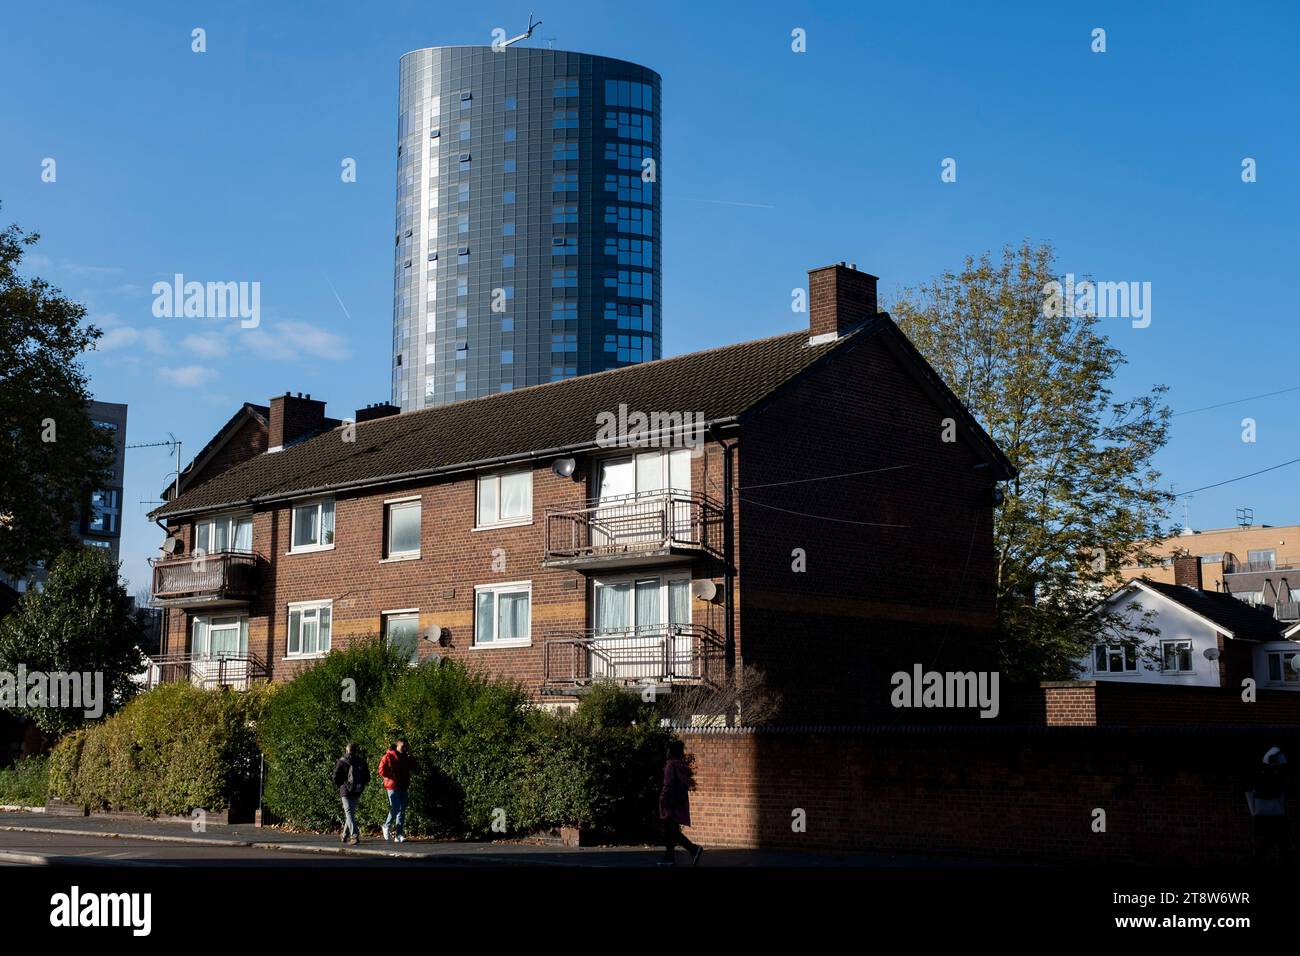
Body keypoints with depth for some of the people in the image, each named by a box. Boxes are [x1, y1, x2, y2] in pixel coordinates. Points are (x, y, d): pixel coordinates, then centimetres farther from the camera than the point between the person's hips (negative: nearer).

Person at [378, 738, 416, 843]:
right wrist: (392, 776, -13)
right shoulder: (389, 757, -6)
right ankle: (387, 826, 15)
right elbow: (382, 770, -10)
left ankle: (398, 835, 7)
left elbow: (413, 767, 12)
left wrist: (410, 755, 3)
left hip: (403, 787, 7)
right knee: (395, 809, -11)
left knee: (402, 811, 4)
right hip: (393, 787, -7)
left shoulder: (405, 758, 14)